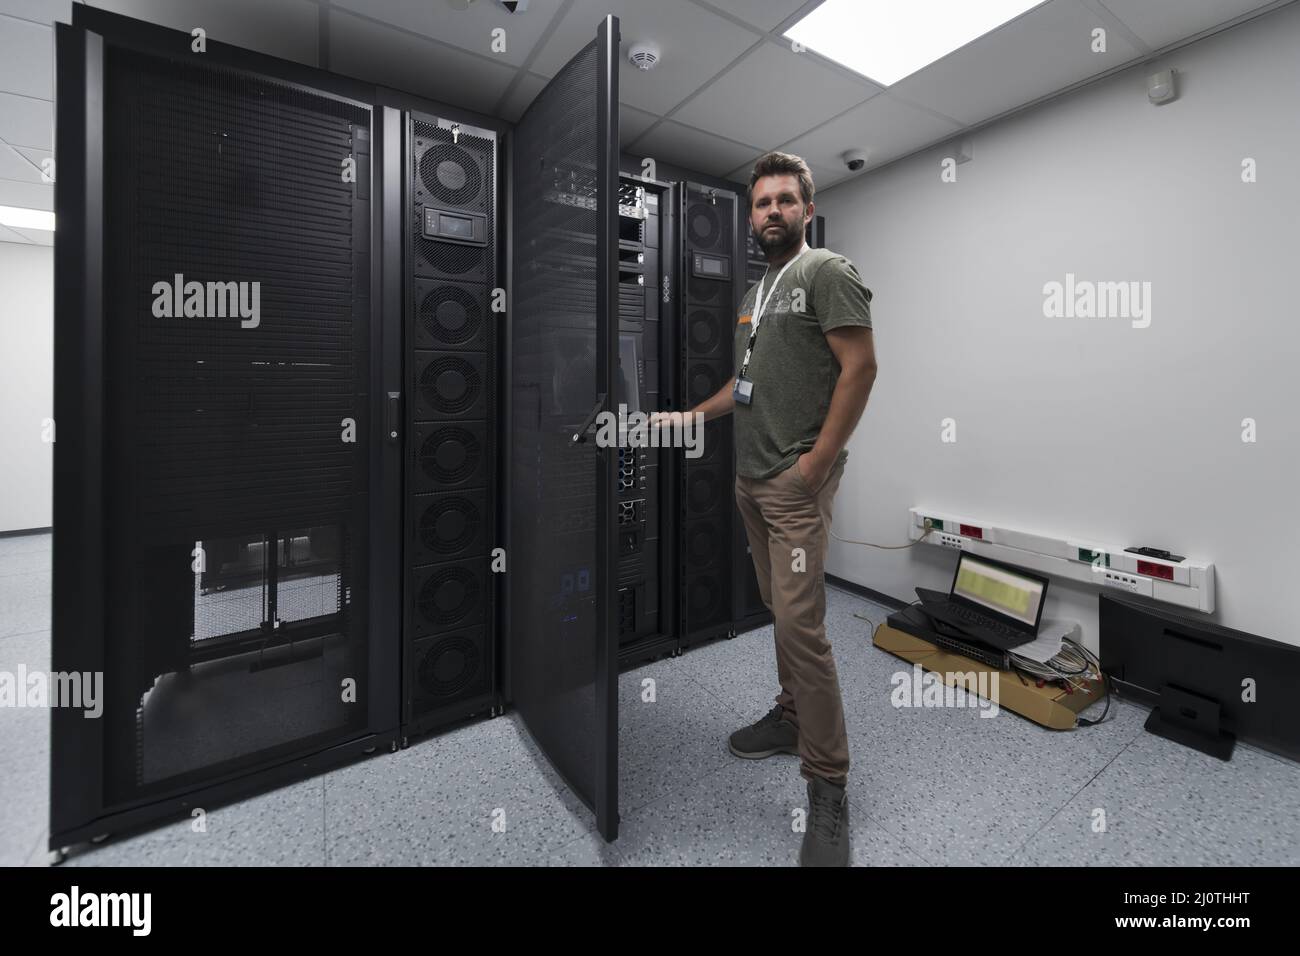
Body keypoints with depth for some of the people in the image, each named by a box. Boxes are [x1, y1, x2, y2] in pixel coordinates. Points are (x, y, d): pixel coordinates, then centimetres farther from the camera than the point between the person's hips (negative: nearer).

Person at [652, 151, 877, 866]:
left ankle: (827, 786, 4)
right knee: (778, 610, 15)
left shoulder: (827, 272, -3)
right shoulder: (757, 291, 22)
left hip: (796, 482, -8)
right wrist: (689, 416, 20)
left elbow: (860, 366, -12)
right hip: (750, 478, 8)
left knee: (801, 623, -10)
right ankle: (791, 717, 31)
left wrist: (818, 461, -17)